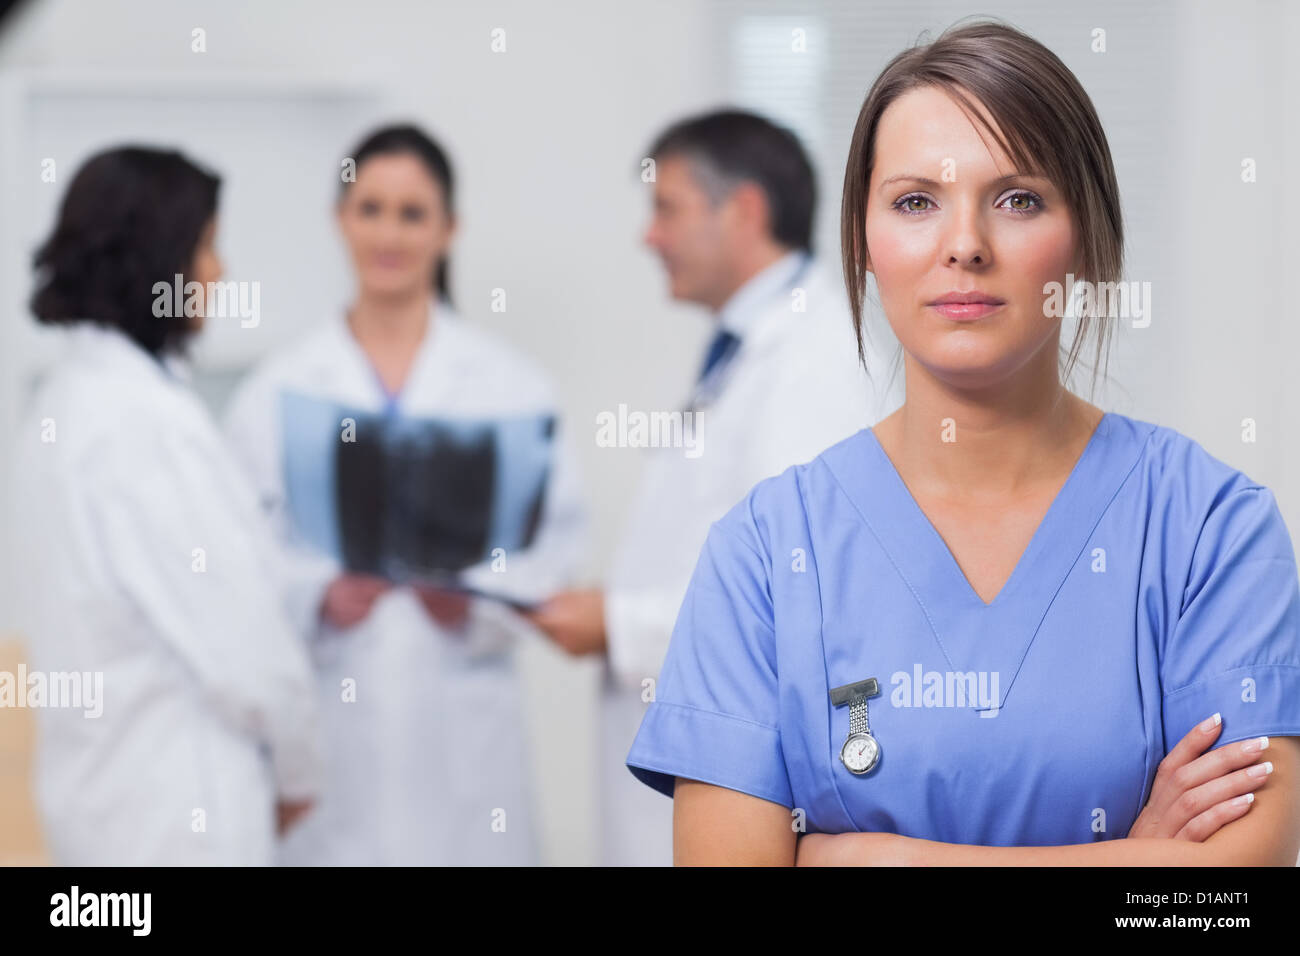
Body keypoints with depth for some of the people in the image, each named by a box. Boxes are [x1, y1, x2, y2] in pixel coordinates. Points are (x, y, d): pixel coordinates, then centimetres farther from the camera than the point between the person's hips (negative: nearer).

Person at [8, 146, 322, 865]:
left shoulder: (66, 399, 9)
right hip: (176, 803, -9)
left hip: (98, 776, 9)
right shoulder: (148, 418, -20)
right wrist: (296, 771, -1)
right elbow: (243, 638, -18)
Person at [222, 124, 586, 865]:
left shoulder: (512, 384, 7)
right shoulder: (280, 389, 7)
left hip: (463, 706, 0)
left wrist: (477, 598, -14)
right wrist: (318, 594, -15)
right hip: (328, 714, 0)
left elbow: (558, 531, 2)